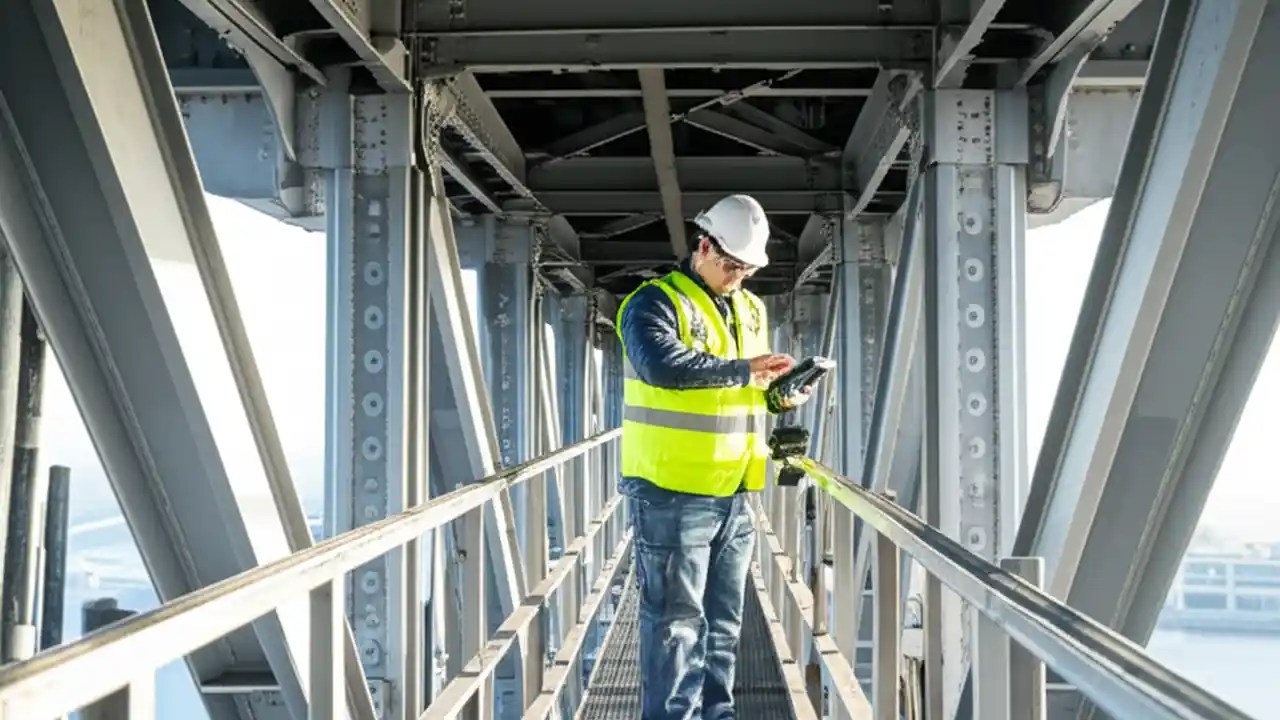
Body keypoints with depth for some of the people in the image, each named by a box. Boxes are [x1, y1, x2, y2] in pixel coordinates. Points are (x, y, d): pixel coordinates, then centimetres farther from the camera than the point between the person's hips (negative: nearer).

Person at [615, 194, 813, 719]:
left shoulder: (751, 309, 15)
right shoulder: (654, 302, -9)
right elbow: (662, 365, -28)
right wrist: (742, 370, -27)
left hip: (733, 494, 8)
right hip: (672, 493, -7)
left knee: (724, 621, 15)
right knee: (677, 621, -3)